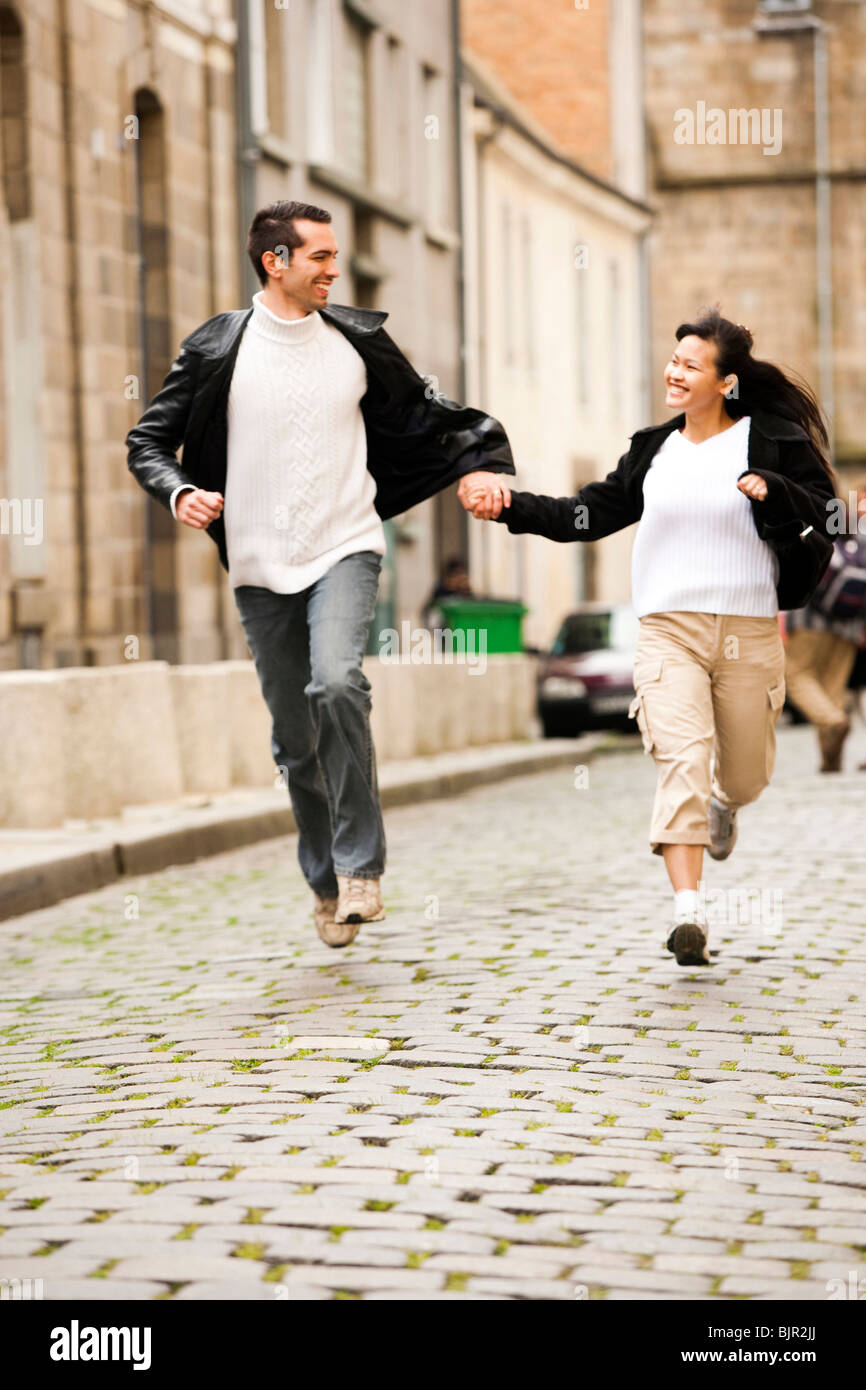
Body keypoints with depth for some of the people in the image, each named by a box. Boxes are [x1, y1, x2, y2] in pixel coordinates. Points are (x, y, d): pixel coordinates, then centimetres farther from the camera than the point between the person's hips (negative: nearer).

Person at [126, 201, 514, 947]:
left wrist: (476, 463, 6)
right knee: (295, 738, 7)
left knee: (337, 683, -27)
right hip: (260, 565, 1)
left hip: (345, 549, -1)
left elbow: (421, 414, 19)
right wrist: (180, 493, -13)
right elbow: (149, 439, 5)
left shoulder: (358, 340, 5)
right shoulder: (218, 348, 0)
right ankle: (325, 884, 25)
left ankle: (360, 865, -18)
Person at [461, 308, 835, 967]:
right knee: (682, 761, -16)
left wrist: (772, 491, -21)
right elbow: (589, 513, 13)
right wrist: (514, 506, 2)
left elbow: (825, 516, -4)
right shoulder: (654, 451, 10)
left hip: (750, 631, -1)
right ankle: (688, 912, -19)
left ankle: (724, 802, 52)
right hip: (669, 631, 1)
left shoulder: (772, 442, 0)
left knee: (747, 775, 12)